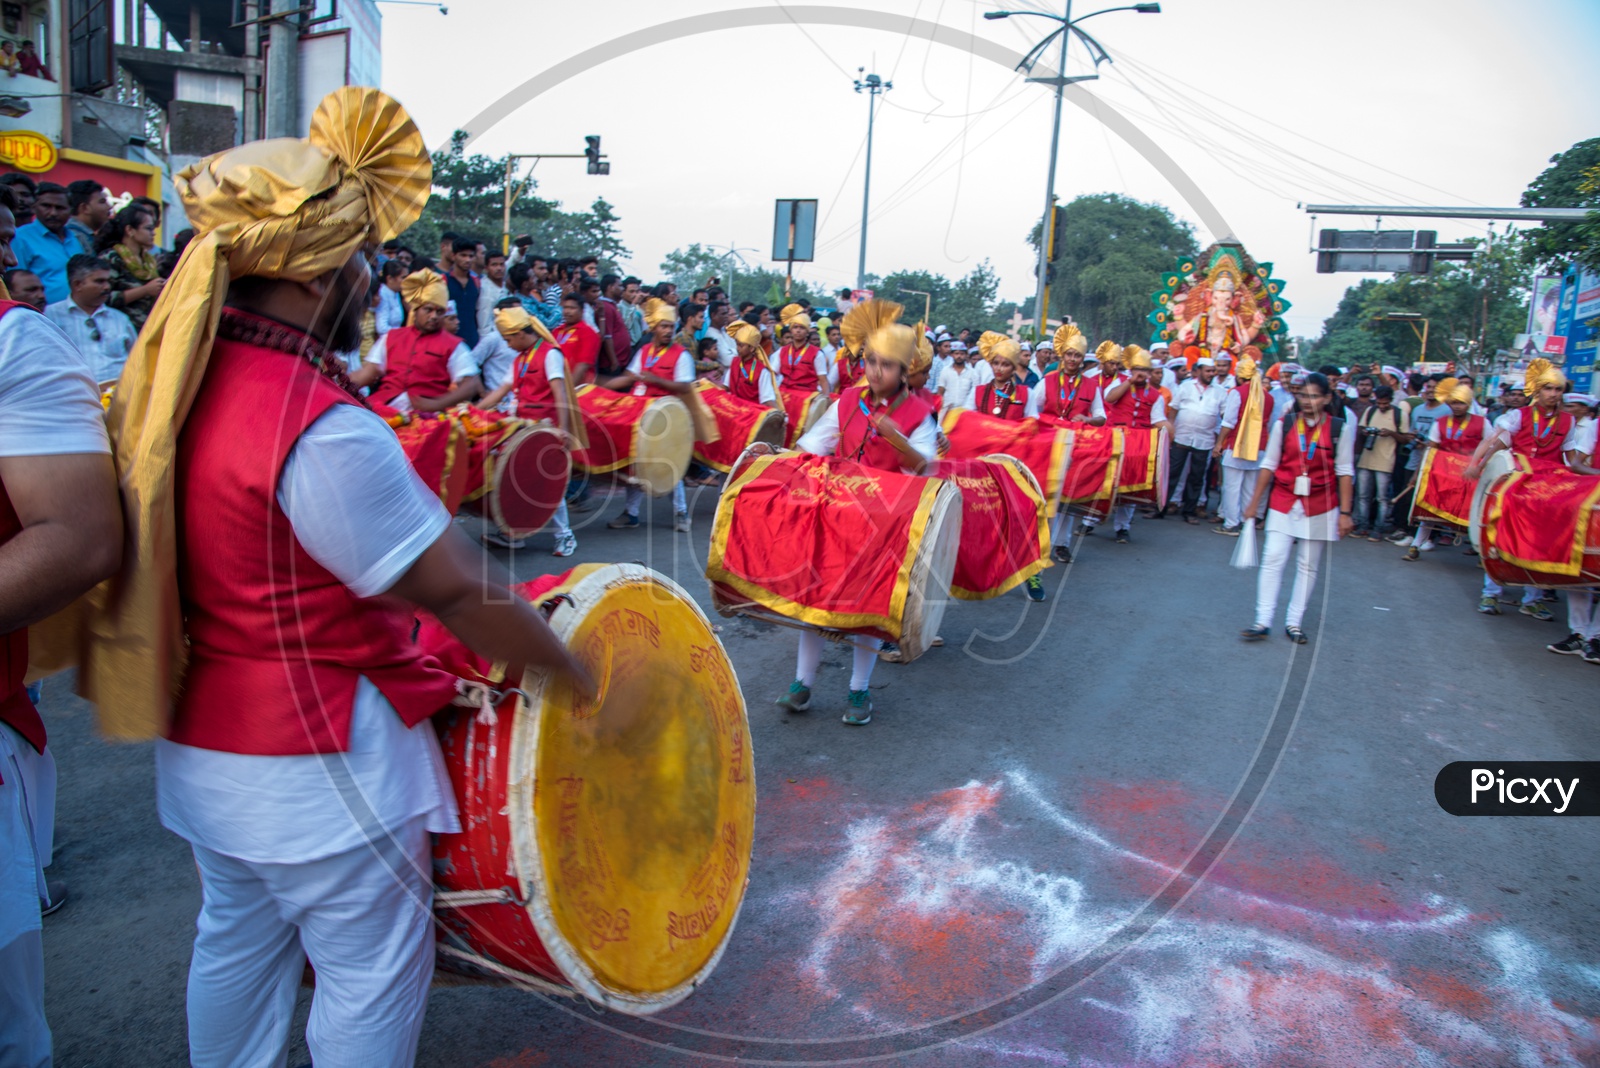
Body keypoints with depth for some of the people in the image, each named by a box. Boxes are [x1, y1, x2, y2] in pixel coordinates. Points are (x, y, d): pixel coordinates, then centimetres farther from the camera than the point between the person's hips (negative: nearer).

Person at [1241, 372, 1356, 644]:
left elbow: (1345, 472, 1)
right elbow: (1268, 464, 4)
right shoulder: (1284, 424, -1)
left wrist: (1344, 512, -2)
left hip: (1320, 506, 0)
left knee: (1308, 566, 6)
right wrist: (1254, 502, 4)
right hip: (1283, 502, 0)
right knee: (1273, 559, -7)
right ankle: (1263, 622, -3)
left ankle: (1294, 622, 15)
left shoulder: (1340, 429, -2)